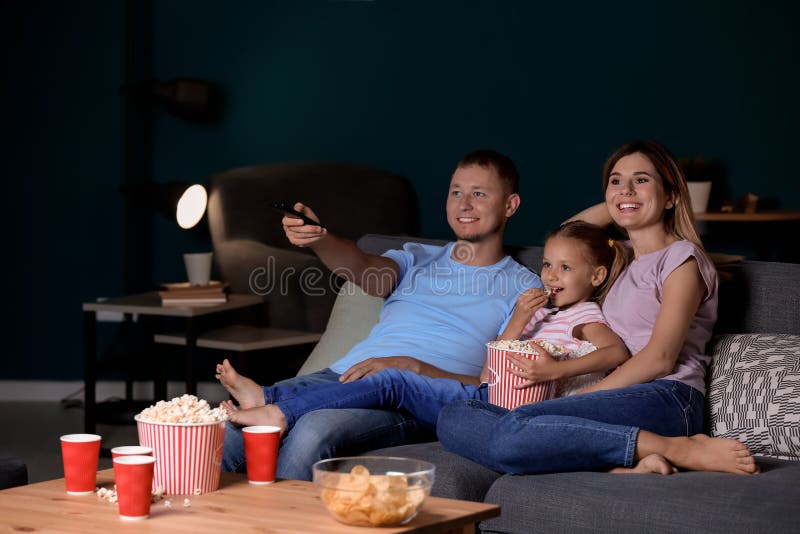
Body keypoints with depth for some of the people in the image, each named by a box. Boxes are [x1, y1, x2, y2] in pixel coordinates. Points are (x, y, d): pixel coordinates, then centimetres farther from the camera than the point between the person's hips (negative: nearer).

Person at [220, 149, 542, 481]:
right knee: (230, 425, -20)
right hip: (342, 375, 5)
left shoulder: (523, 289, 11)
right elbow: (364, 270, 1)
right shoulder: (417, 258, 25)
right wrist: (316, 238, -23)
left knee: (313, 431, -35)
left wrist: (411, 367, -14)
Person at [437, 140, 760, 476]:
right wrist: (614, 206, 32)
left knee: (515, 430, -33)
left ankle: (678, 449, -25)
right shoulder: (624, 261, 28)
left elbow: (660, 358, -8)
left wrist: (580, 398, -13)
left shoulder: (682, 258, 4)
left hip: (666, 400, -8)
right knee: (452, 419, -15)